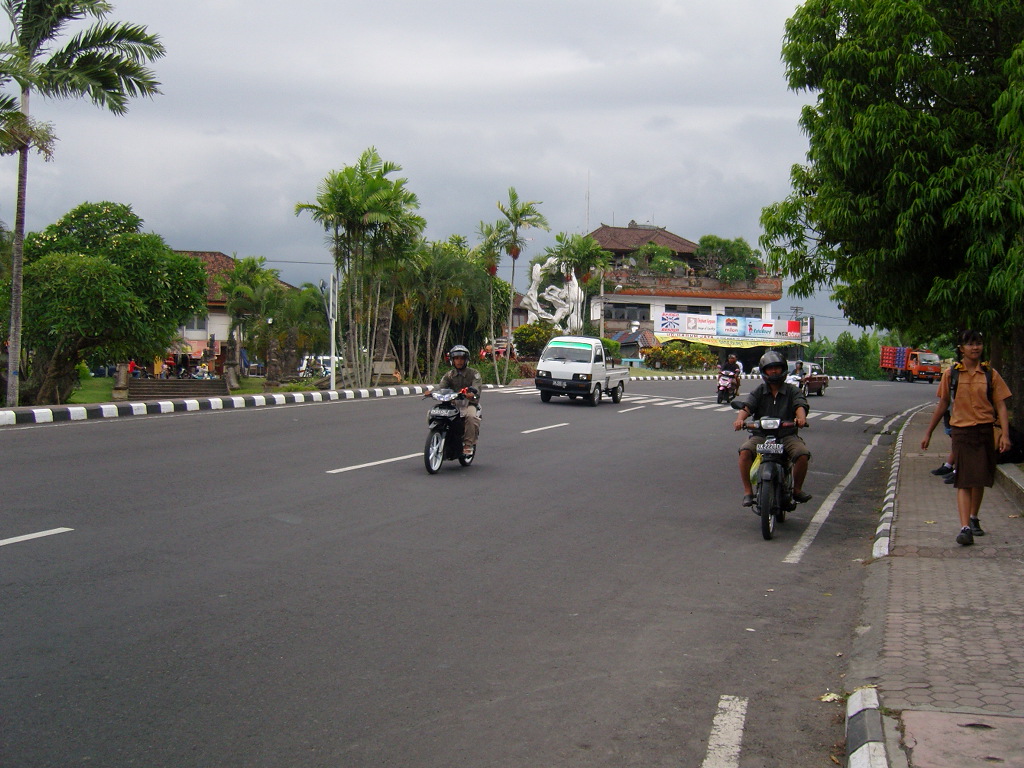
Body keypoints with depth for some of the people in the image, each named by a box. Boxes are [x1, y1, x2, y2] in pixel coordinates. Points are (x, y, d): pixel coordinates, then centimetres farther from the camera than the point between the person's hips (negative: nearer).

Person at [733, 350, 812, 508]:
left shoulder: (792, 391, 8)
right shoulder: (759, 391, 9)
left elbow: (800, 405, -11)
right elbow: (747, 406, -6)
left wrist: (801, 417, -35)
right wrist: (740, 419, -30)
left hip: (787, 435, 0)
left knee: (803, 454, -26)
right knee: (745, 452, -28)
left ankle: (797, 489, -2)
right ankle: (748, 491, -16)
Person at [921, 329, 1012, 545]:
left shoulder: (990, 374, 2)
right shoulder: (951, 374, 2)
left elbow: (1000, 406, 0)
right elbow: (942, 404, 10)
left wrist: (1005, 434, -11)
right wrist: (929, 433, 13)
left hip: (985, 431, 1)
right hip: (961, 431, -1)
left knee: (980, 479, 12)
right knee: (964, 481, -9)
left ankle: (973, 518, 32)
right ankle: (965, 528, -17)